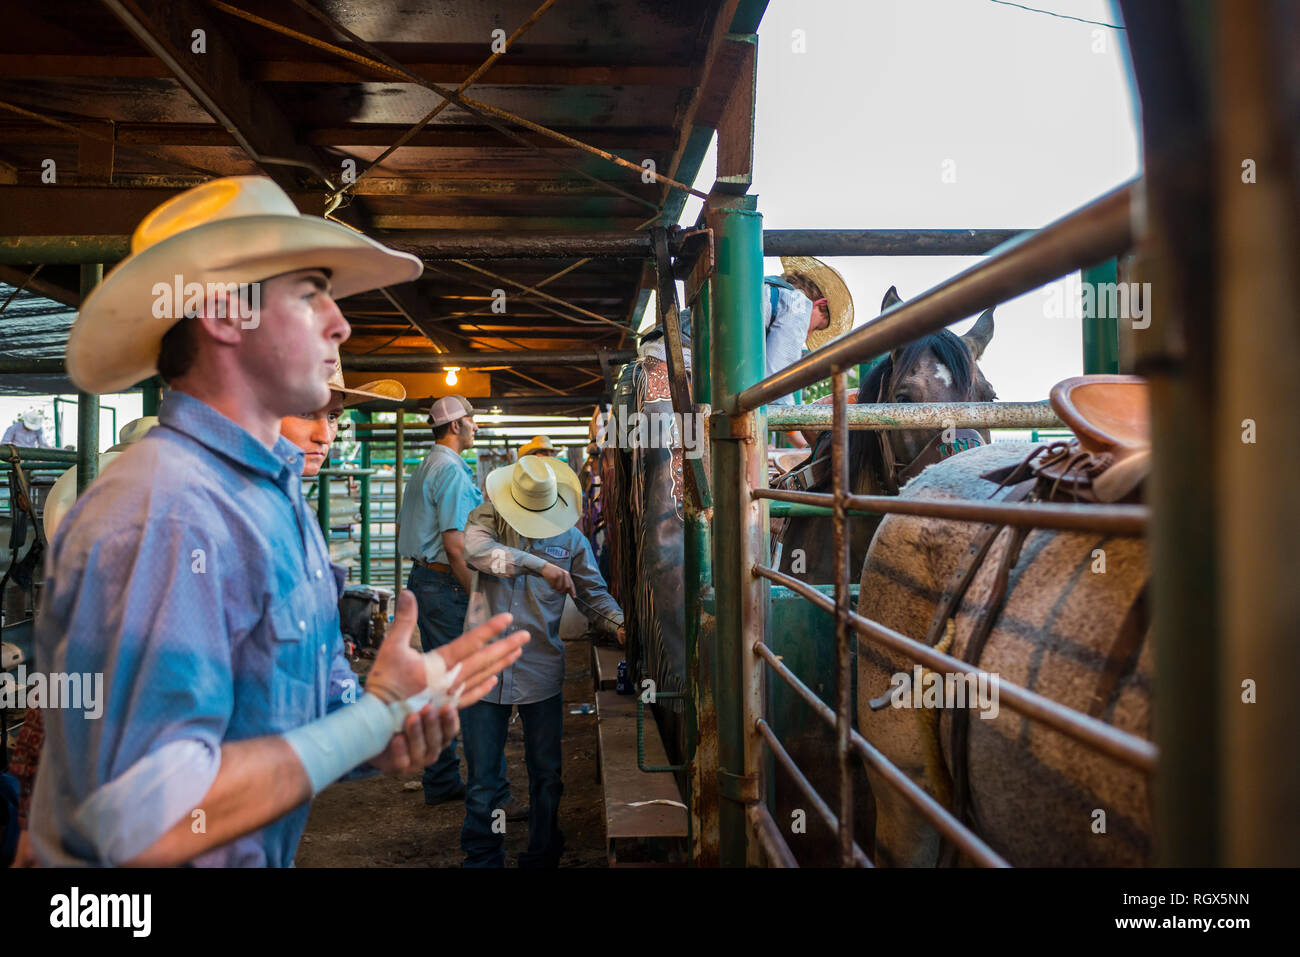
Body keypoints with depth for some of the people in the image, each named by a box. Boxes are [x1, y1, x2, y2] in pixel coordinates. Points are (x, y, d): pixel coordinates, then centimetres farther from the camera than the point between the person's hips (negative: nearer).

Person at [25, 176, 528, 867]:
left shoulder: (274, 487, 2)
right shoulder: (162, 517, -26)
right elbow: (148, 824, -30)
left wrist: (379, 741, -10)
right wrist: (379, 712, -23)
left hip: (268, 857, 8)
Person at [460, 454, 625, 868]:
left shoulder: (571, 538, 5)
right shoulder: (487, 519, -1)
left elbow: (594, 593, 10)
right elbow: (476, 549, -23)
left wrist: (620, 624, -9)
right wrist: (540, 566, -30)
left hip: (542, 673, 2)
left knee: (546, 775, 13)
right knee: (484, 777, 6)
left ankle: (542, 856, 30)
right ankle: (482, 857, 24)